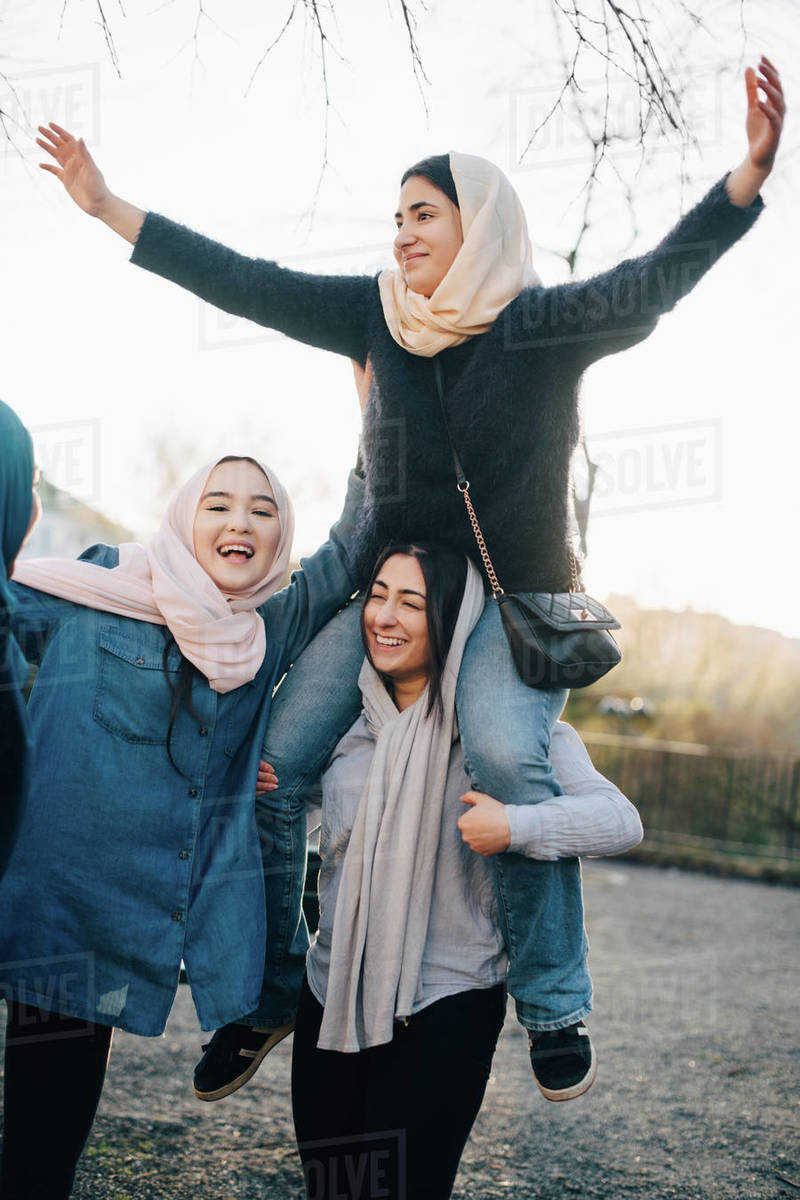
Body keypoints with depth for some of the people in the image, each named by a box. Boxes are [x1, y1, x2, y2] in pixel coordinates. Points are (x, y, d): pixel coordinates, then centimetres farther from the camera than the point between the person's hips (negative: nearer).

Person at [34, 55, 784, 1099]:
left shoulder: (547, 324, -10)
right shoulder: (379, 315, 2)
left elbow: (651, 284, -26)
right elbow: (247, 285, 4)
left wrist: (750, 174, -41)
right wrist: (108, 208, 4)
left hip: (512, 592, -4)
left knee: (506, 755, -30)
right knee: (276, 760, -4)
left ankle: (554, 1002, -14)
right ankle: (268, 990, 13)